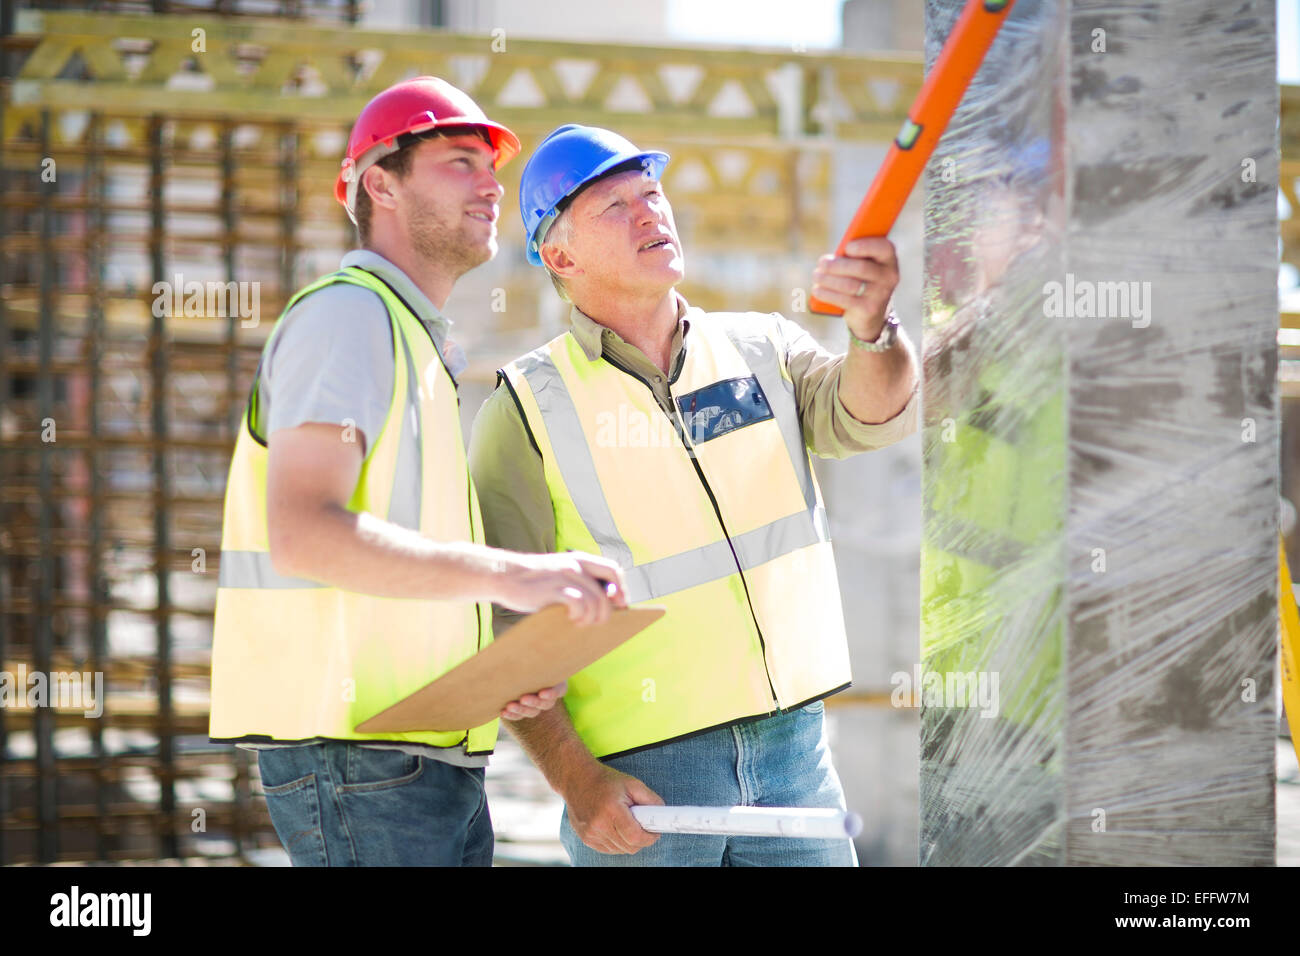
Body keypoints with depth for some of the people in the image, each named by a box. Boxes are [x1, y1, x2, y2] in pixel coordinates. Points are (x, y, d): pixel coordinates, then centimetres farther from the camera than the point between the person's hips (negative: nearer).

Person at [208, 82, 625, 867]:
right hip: (359, 761, -10)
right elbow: (302, 533, -23)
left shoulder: (428, 342, 24)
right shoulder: (347, 315, -8)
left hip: (436, 759, 10)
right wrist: (508, 575, -27)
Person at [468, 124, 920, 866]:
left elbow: (869, 413, -10)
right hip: (640, 780, -3)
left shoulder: (763, 350, 9)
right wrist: (573, 779, -15)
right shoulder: (527, 410, -1)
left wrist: (874, 329, -33)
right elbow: (503, 624, -5)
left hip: (794, 748, 3)